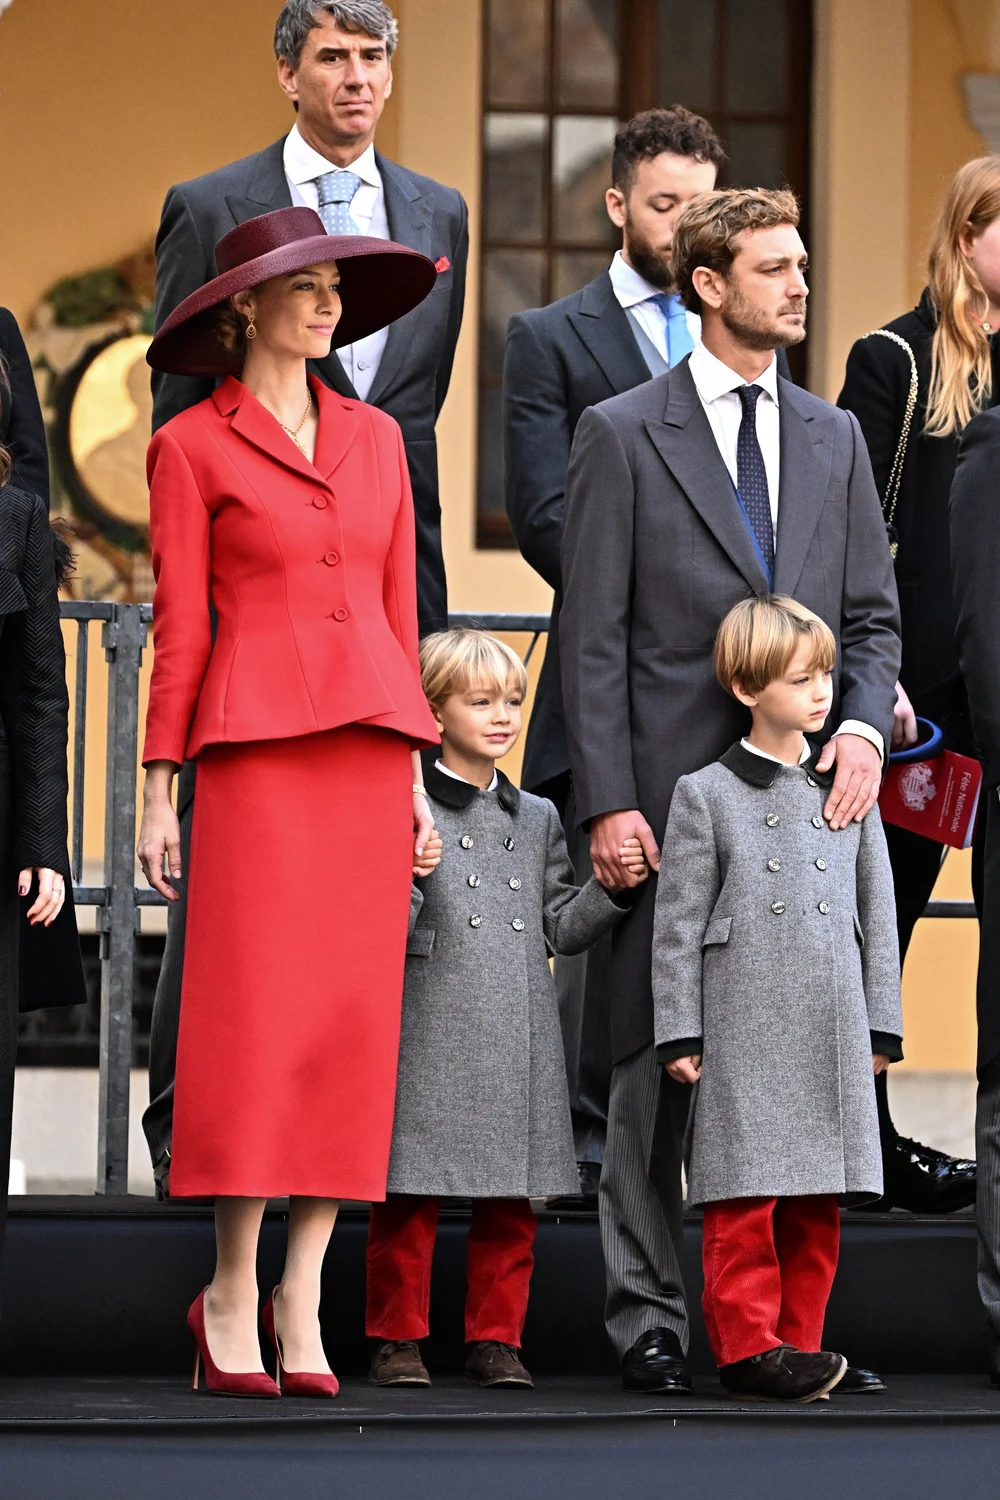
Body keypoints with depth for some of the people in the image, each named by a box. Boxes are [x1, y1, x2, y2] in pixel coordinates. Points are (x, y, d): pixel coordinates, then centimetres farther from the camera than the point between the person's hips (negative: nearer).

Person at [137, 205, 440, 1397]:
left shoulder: (374, 438, 16)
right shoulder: (192, 448, 3)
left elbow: (399, 611, 16)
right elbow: (179, 627, 0)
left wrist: (414, 773, 12)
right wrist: (158, 791, -4)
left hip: (368, 741, 5)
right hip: (256, 740, -5)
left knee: (353, 1020, -1)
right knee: (257, 1009, -10)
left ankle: (302, 1295, 3)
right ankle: (231, 1291, -2)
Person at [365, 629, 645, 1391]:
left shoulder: (537, 819, 15)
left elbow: (559, 929, 16)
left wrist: (613, 887, 2)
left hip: (518, 1045, 5)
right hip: (430, 1039, -5)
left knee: (511, 1203, 7)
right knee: (411, 1200, -1)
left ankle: (495, 1338, 15)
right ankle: (397, 1337, 9)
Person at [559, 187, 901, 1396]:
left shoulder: (832, 437, 15)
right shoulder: (624, 434, 1)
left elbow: (872, 615, 16)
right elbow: (593, 636, -2)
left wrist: (863, 722, -5)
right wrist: (608, 802, -10)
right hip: (671, 787, -4)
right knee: (656, 1057, -2)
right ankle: (648, 1318, 4)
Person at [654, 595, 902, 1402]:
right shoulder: (706, 795, 1)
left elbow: (876, 912, 15)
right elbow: (678, 924, 1)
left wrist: (881, 1026, 11)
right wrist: (680, 1033, -3)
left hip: (833, 1032, 4)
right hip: (744, 1029, -4)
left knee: (819, 1200, 4)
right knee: (747, 1194, -6)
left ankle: (799, 1340, 11)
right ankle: (747, 1342, -2)